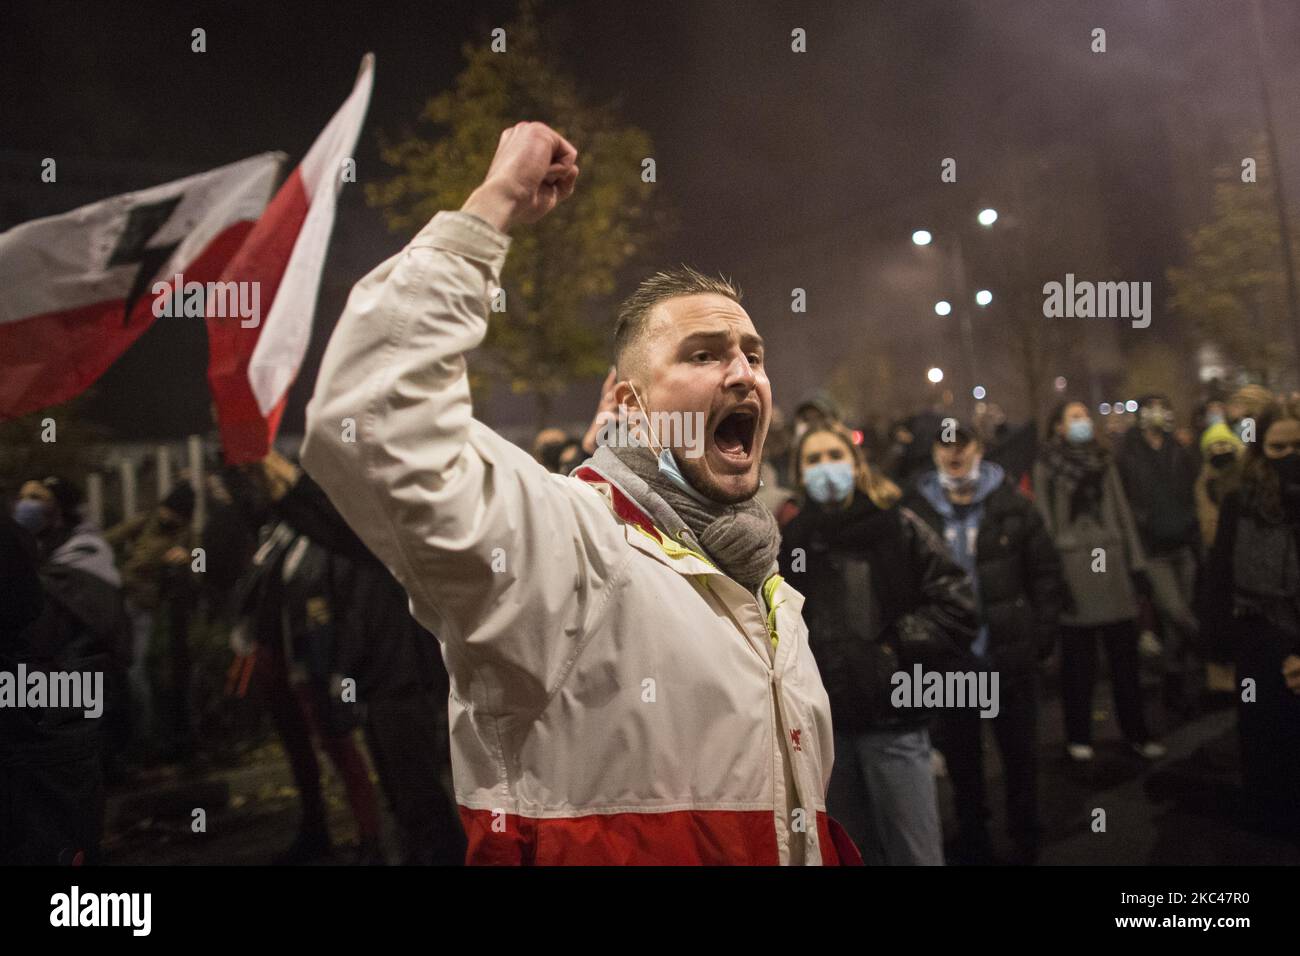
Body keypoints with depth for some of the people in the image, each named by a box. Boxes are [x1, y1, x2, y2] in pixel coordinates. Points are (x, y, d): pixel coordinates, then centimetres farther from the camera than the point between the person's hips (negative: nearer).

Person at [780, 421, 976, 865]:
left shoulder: (899, 529, -3)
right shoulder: (792, 541, 6)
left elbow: (958, 605, -7)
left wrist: (897, 645, -11)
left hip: (893, 724, -3)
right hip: (825, 726, 3)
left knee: (916, 854, 2)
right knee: (852, 852, 17)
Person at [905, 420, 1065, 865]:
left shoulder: (1012, 505, -2)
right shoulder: (917, 510, -3)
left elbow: (1045, 572, 1)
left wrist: (1042, 634, -4)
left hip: (1012, 657, 0)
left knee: (1020, 754, 13)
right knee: (961, 758, 13)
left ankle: (1025, 843, 30)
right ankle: (972, 841, 30)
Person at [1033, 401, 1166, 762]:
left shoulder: (1102, 459, 14)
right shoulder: (1047, 465, 0)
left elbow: (1122, 512, 14)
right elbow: (1045, 521, -4)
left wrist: (1136, 561, 8)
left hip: (1111, 562, 4)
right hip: (1071, 565, -4)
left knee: (1125, 654, 7)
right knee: (1078, 660, 4)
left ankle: (1136, 733, 17)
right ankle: (1078, 736, 15)